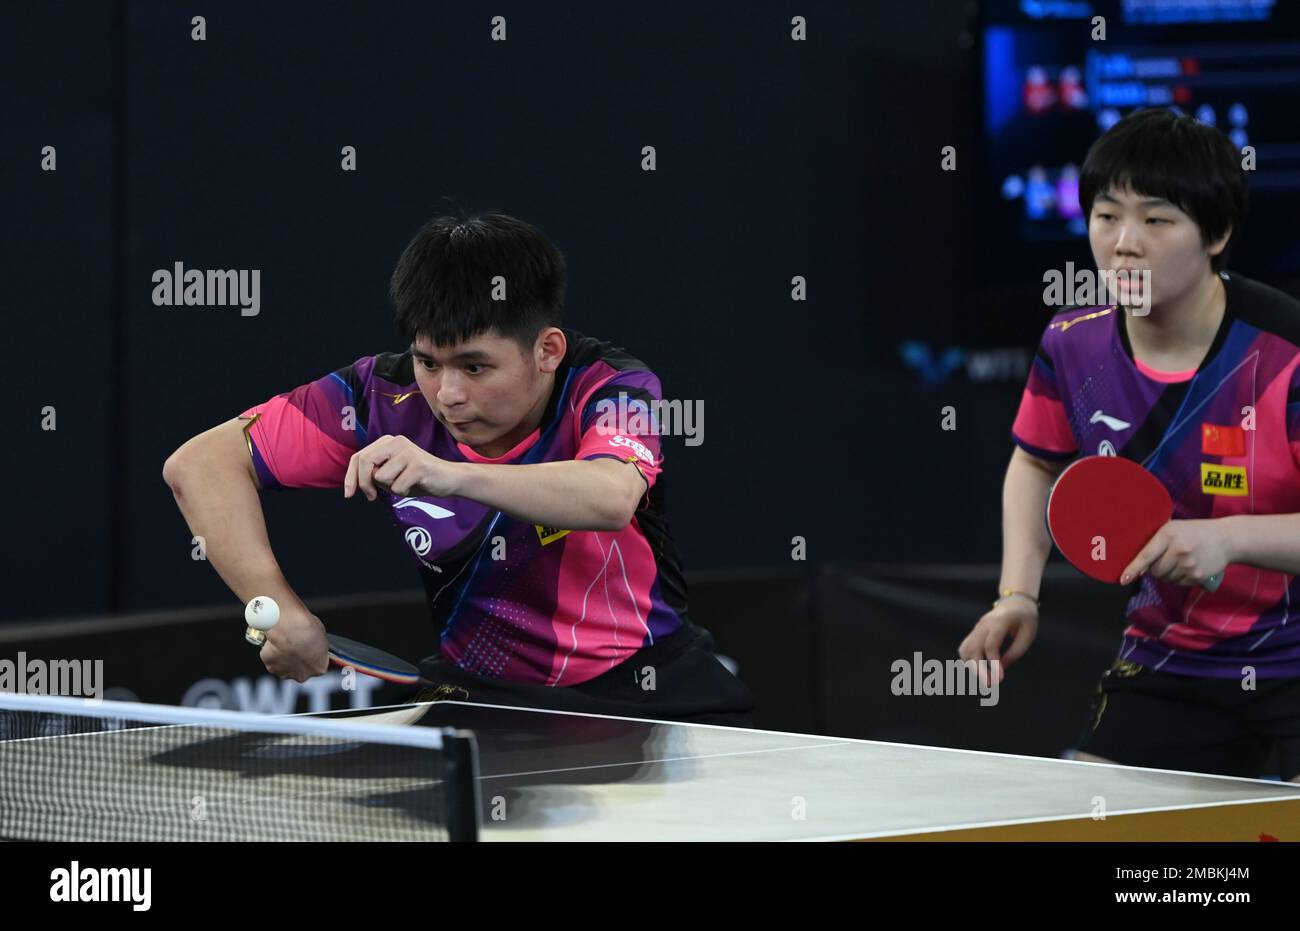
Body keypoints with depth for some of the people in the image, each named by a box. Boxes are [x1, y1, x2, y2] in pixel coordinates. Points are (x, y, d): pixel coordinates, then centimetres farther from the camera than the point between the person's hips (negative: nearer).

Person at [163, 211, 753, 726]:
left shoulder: (610, 386, -18)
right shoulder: (388, 397, -12)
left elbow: (611, 498, -42)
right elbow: (201, 463, -9)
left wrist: (450, 475, -57)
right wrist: (281, 612, -20)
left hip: (647, 687, -1)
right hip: (481, 691, 1)